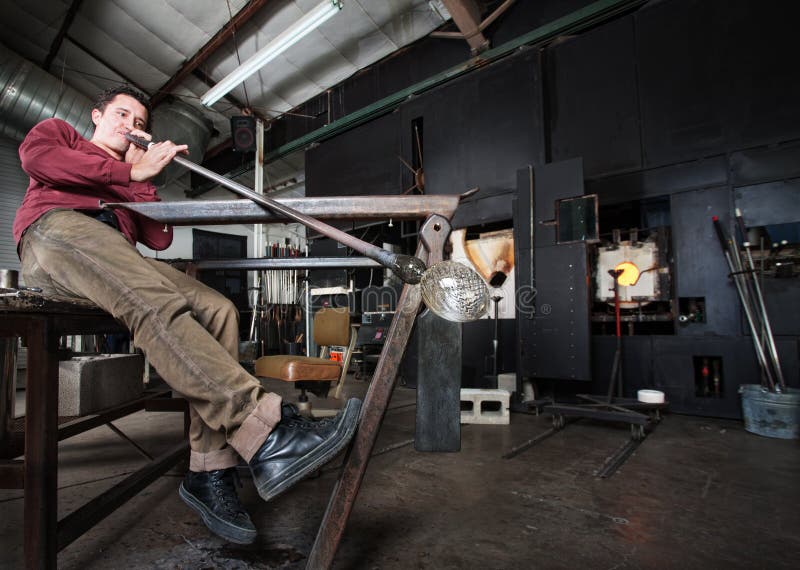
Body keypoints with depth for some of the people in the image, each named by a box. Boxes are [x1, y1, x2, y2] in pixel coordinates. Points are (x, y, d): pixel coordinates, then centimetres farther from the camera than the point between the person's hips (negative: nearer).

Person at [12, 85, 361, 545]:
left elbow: (159, 239, 17)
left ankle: (211, 474, -25)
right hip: (56, 230, -5)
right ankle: (266, 435, -48)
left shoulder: (133, 177, 37)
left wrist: (142, 179, 12)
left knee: (218, 309, -22)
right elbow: (35, 157, 0)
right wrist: (129, 171, 2)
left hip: (119, 257, 5)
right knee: (157, 302, -36)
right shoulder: (58, 131, 30)